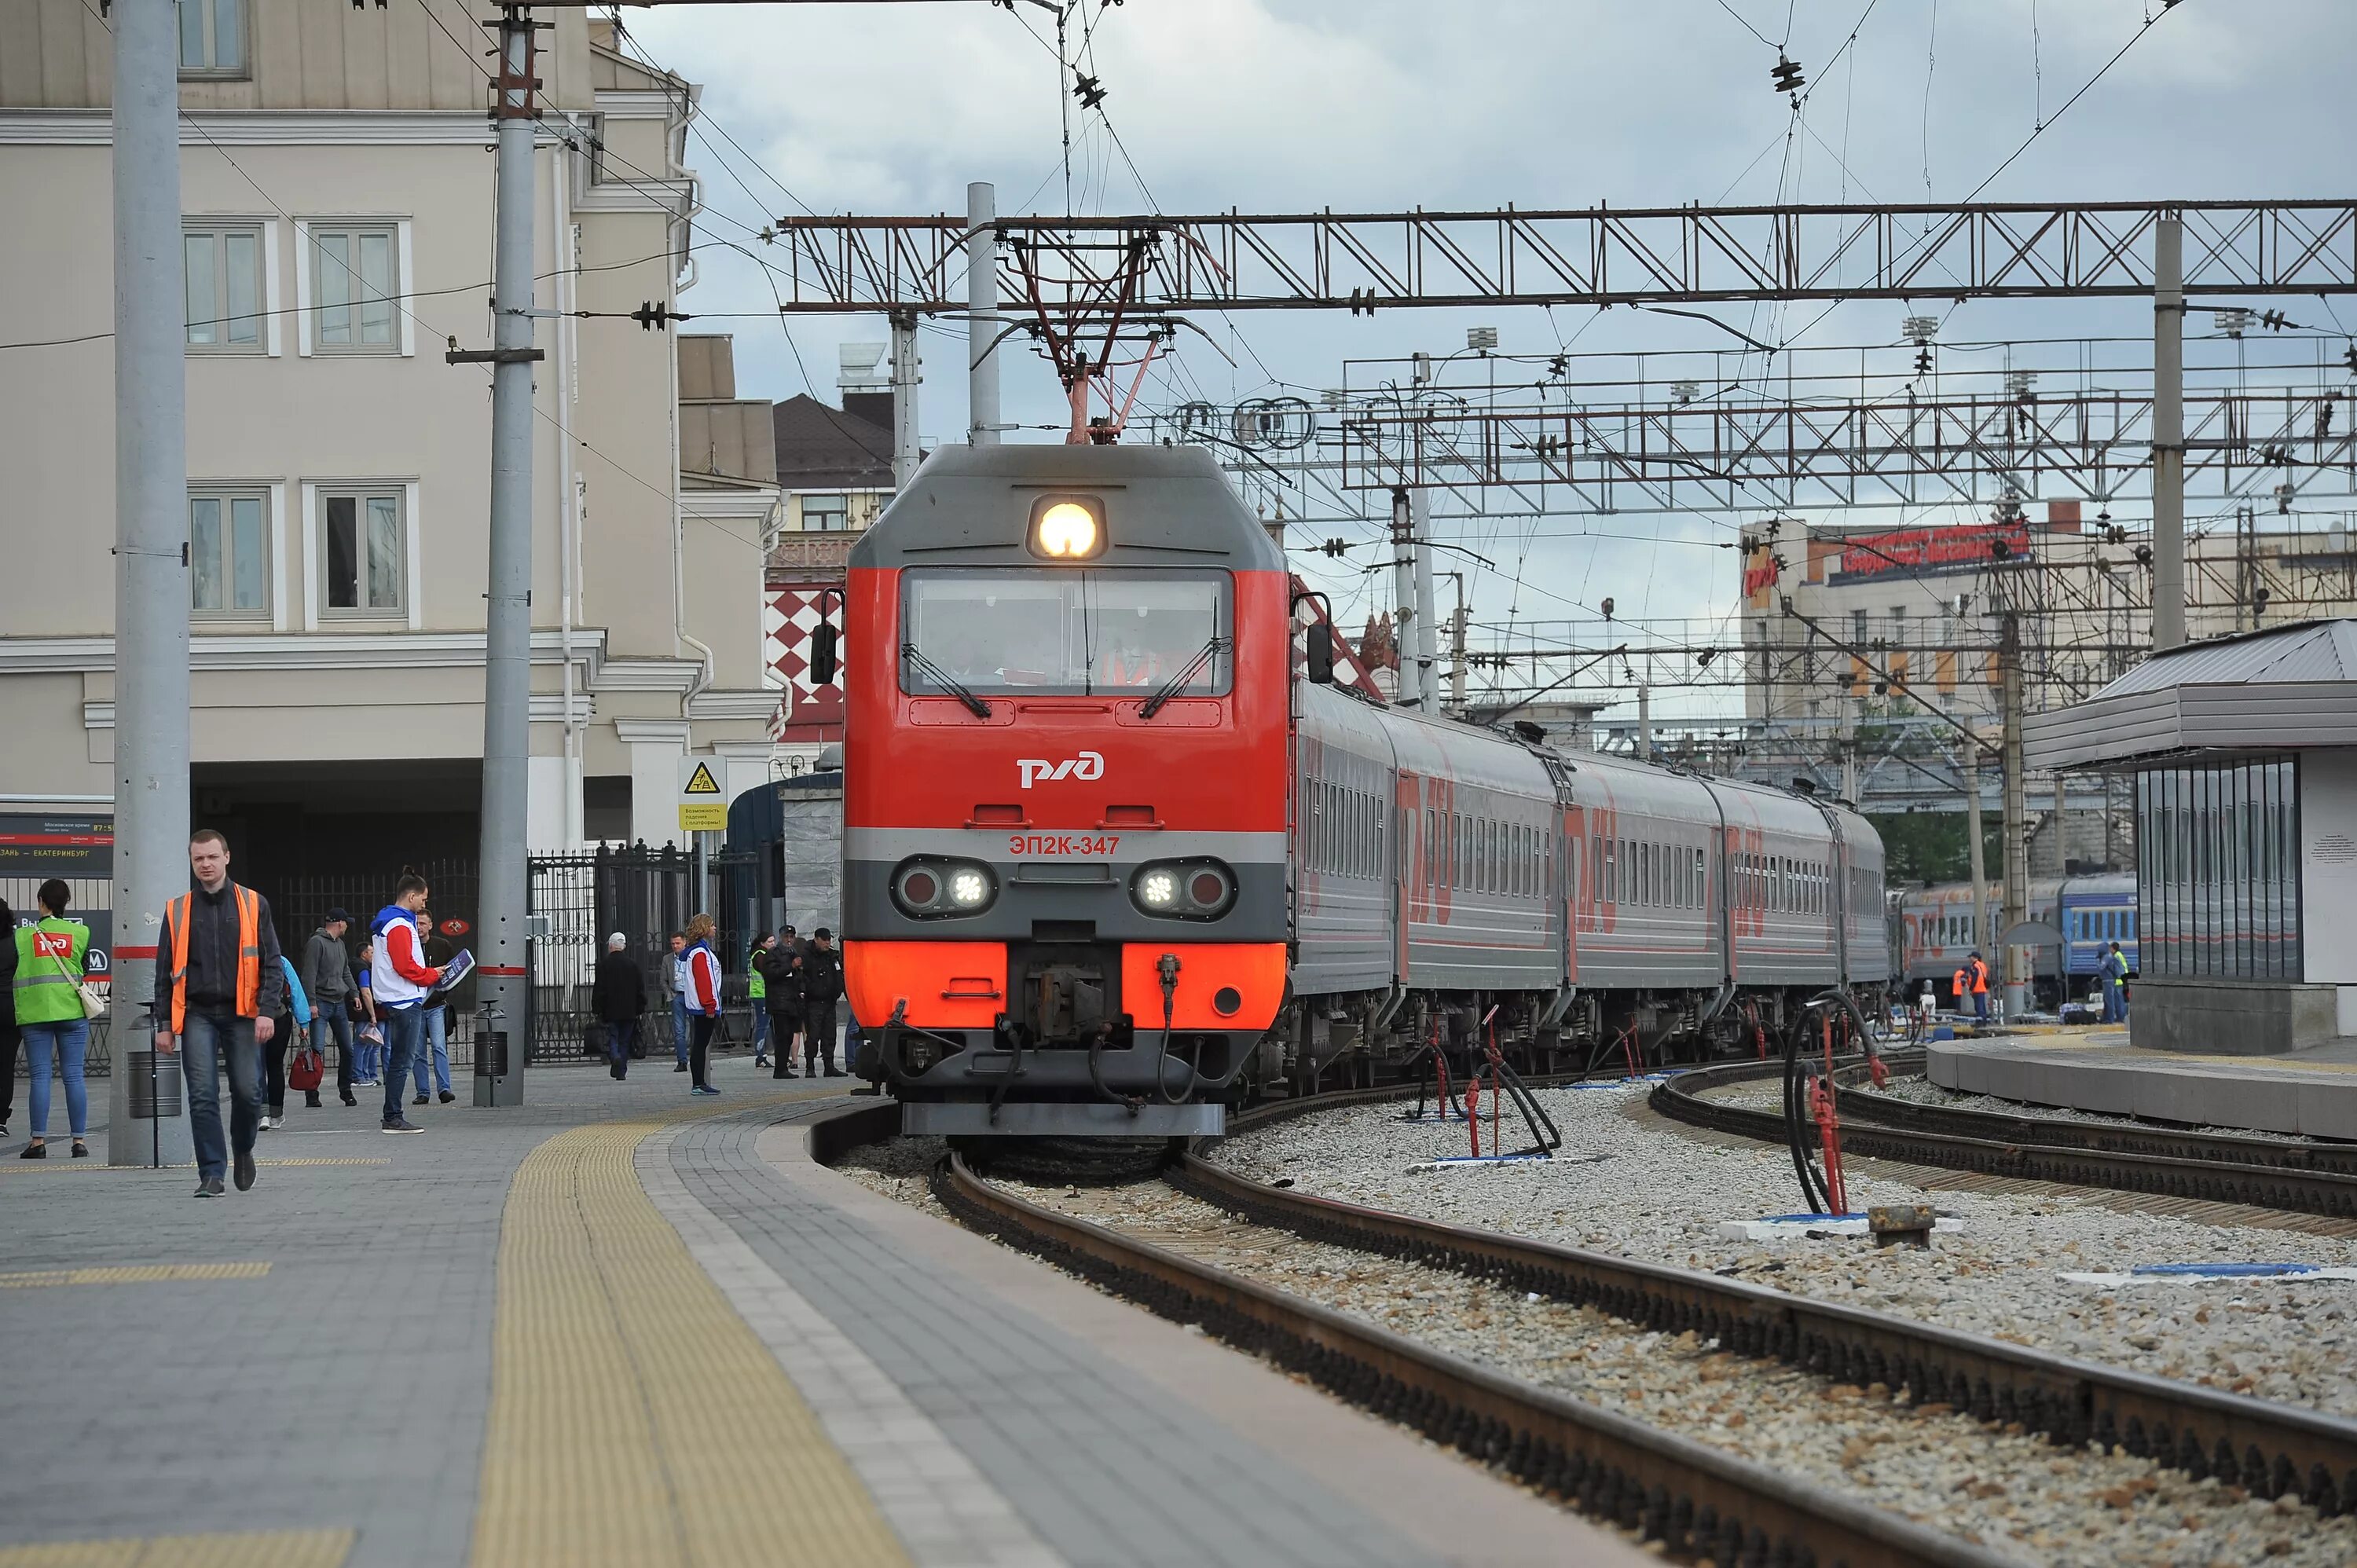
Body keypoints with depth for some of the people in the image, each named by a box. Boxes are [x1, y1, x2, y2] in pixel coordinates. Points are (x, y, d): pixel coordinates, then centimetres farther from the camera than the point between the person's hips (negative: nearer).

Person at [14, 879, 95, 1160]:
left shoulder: (22, 936, 0)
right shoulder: (80, 934, 2)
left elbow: (9, 974, 4)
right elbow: (84, 970, 10)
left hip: (34, 1014, -1)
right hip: (72, 1011, 1)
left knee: (40, 1076, 1)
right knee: (74, 1076, 2)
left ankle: (38, 1141, -2)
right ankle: (79, 1140, 0)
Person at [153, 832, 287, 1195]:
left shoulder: (253, 905, 7)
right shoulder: (178, 911, 9)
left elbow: (271, 964, 5)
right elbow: (165, 971, 11)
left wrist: (267, 1011, -7)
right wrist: (164, 1023, 4)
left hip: (242, 1014, 0)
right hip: (197, 1015, 0)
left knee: (247, 1091, -1)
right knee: (202, 1096, -8)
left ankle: (243, 1149, 28)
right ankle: (211, 1173, -4)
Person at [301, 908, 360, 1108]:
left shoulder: (340, 944, 17)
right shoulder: (317, 942, -9)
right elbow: (309, 975, -14)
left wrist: (354, 993, 15)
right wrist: (311, 1003, -19)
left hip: (339, 1003, 8)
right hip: (321, 1004, -8)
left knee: (347, 1049, 9)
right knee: (317, 1049, -11)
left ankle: (346, 1091, 20)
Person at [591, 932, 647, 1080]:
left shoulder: (604, 964, -6)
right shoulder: (633, 964, 3)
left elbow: (599, 989, -7)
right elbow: (640, 988, 6)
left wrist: (596, 1010, -1)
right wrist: (641, 1008, 13)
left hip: (610, 1011, -3)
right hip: (629, 1011, 3)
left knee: (612, 1039, 2)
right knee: (624, 1041, 9)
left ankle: (615, 1057, -27)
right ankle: (621, 1072, 10)